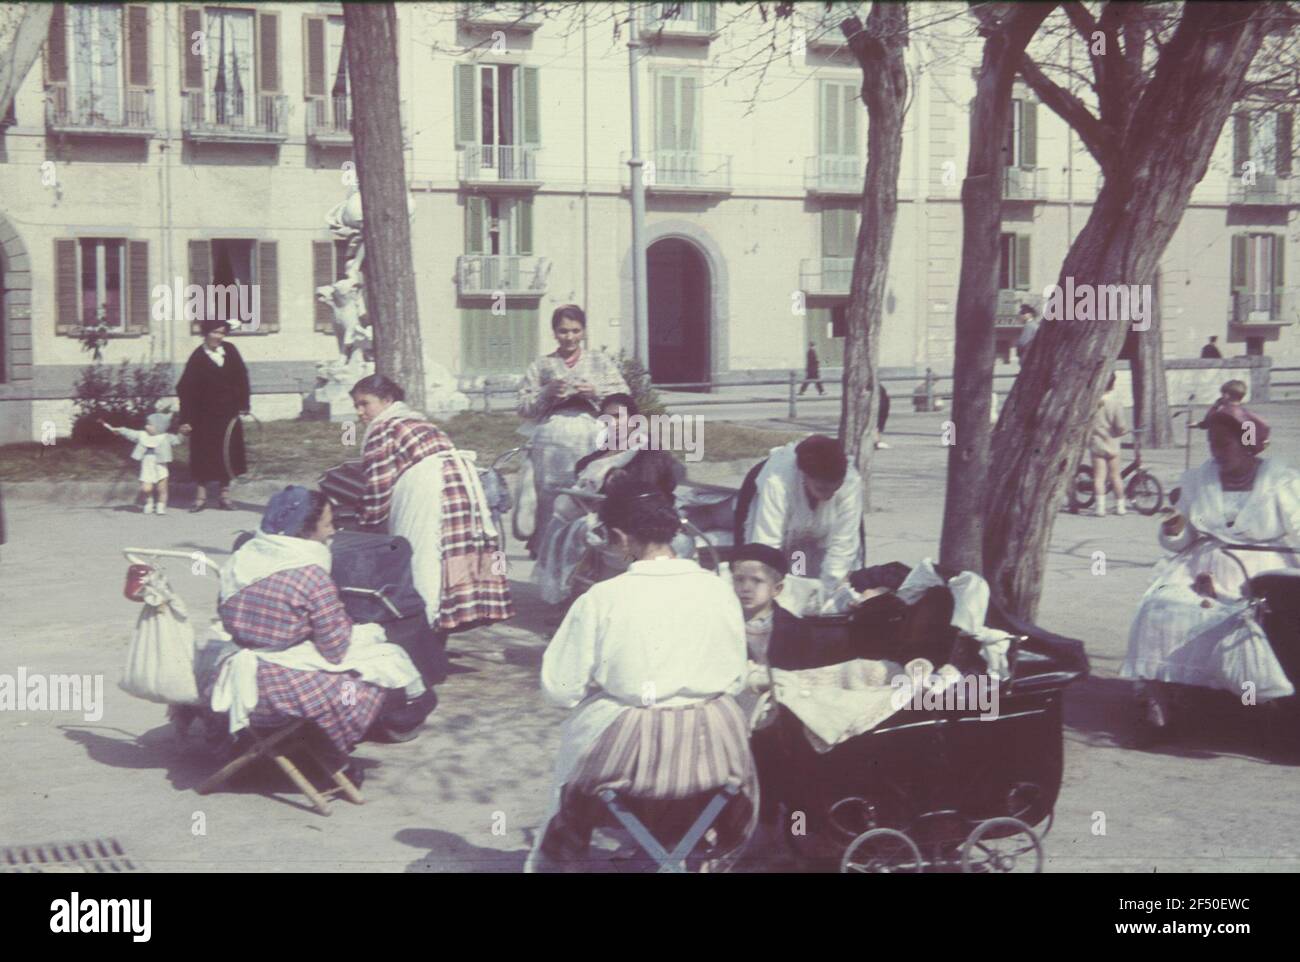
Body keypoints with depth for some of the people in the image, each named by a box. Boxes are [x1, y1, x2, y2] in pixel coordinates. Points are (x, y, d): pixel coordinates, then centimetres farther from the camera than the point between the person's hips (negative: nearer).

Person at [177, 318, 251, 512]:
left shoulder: (230, 351, 1)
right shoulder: (198, 358, -10)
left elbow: (242, 378, 9)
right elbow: (186, 389, -11)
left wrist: (243, 404, 2)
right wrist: (186, 419, -14)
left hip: (229, 415, 3)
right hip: (205, 415, -3)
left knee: (227, 455, 7)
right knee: (204, 455, 2)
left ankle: (223, 495, 17)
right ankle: (201, 496, 11)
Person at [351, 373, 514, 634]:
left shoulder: (382, 429, 2)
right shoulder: (414, 419, 28)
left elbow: (378, 488, -3)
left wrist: (367, 527, 8)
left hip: (429, 492, -9)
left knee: (424, 562, -6)